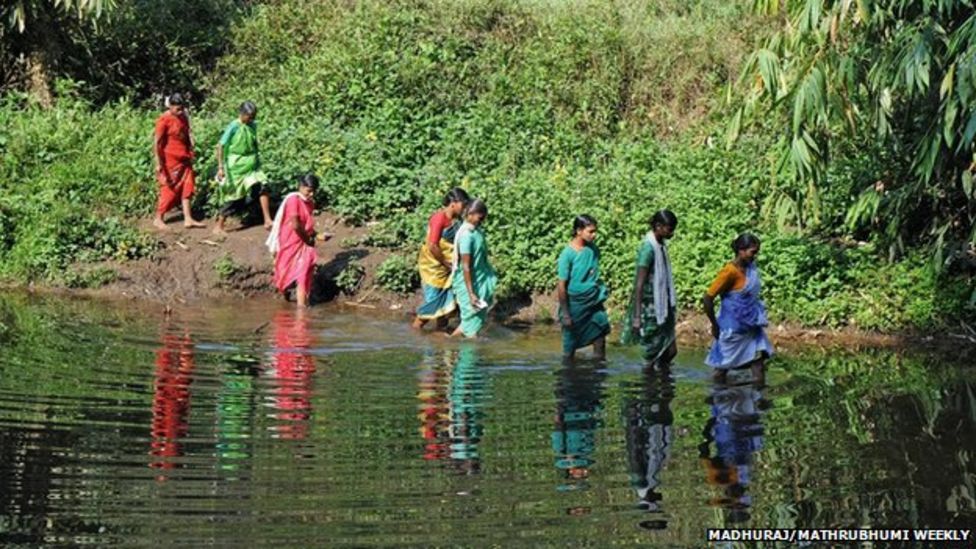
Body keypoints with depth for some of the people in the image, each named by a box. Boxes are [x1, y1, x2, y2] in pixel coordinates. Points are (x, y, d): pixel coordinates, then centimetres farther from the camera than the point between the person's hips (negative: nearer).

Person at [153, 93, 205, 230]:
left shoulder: (183, 117, 5)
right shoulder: (164, 120, -16)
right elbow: (157, 142, -16)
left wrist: (190, 152, 13)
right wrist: (158, 163, -19)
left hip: (184, 159, 7)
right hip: (170, 160, -7)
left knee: (186, 187, 3)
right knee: (169, 189, 0)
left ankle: (188, 219, 5)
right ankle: (158, 219, 13)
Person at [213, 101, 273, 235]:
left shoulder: (253, 126, 2)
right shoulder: (234, 127, -16)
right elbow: (221, 146, -16)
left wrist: (257, 160, 20)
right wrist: (220, 167, -21)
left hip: (251, 166, 6)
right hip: (236, 167, -6)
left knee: (262, 187, -11)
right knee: (232, 196, 1)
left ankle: (267, 220, -6)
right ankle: (219, 227, 14)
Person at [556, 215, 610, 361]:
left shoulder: (593, 250, 0)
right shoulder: (568, 254, -16)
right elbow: (561, 285, -14)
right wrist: (565, 313, -14)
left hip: (594, 302, 5)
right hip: (575, 304, -5)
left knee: (600, 335, 1)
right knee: (570, 345, 7)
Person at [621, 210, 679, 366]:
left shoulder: (661, 246, 8)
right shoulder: (648, 248, -18)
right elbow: (639, 284, -20)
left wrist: (671, 305, 19)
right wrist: (637, 316, -22)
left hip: (662, 307, 8)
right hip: (651, 308, -8)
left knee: (670, 350, 9)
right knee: (653, 353, 1)